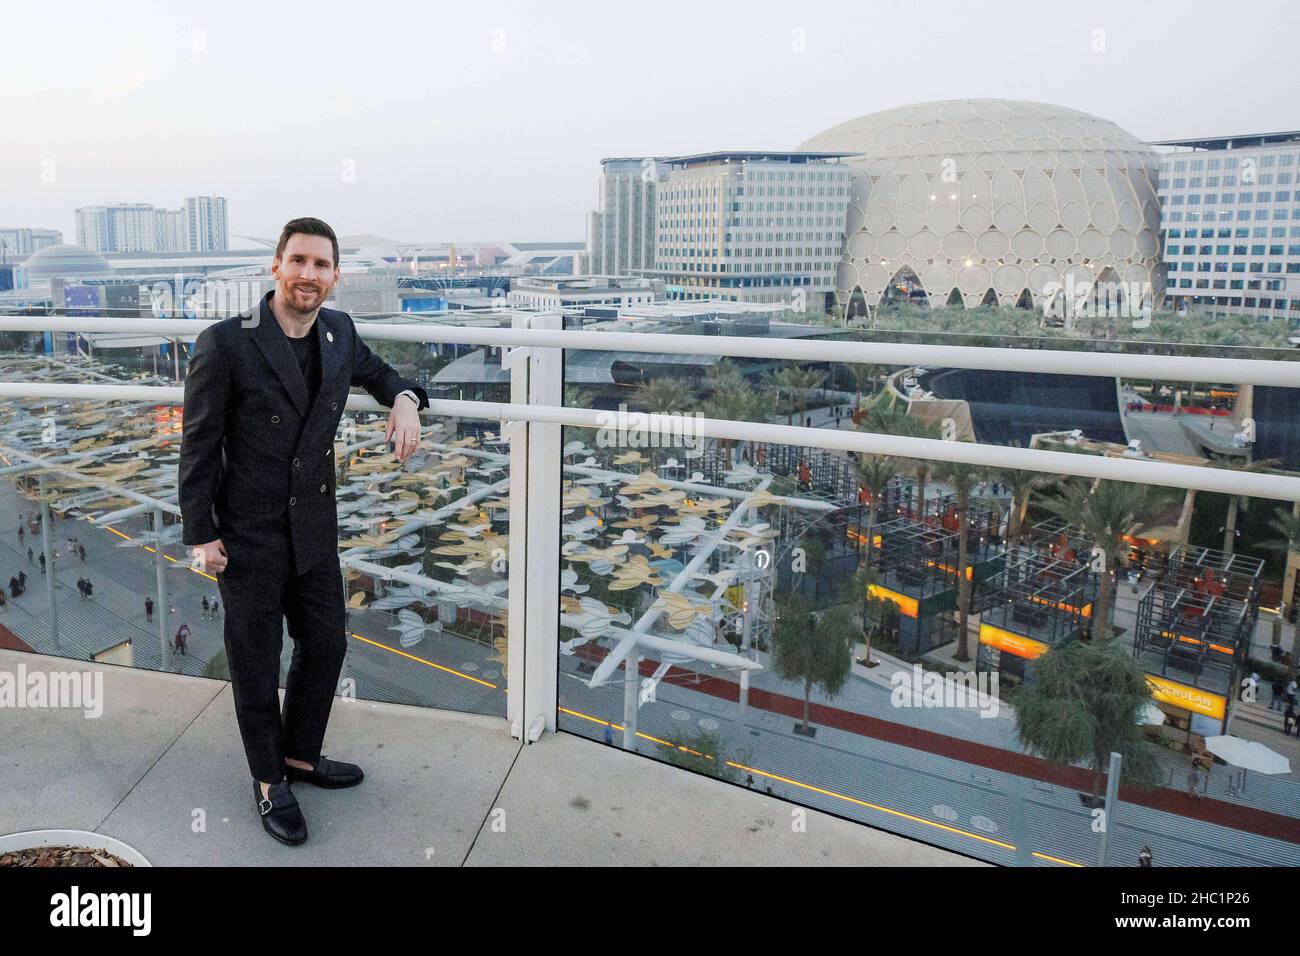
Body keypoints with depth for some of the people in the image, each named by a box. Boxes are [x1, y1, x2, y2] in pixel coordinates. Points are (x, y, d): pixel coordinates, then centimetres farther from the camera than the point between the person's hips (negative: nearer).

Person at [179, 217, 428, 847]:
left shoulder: (339, 332, -1)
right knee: (257, 665, 11)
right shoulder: (225, 344, -17)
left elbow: (376, 373, 20)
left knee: (325, 646, 17)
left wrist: (405, 400, -4)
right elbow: (198, 445, -11)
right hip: (248, 537, -5)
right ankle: (269, 782, 32)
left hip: (314, 530, 6)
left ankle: (301, 754, 41)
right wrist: (200, 535, -9)